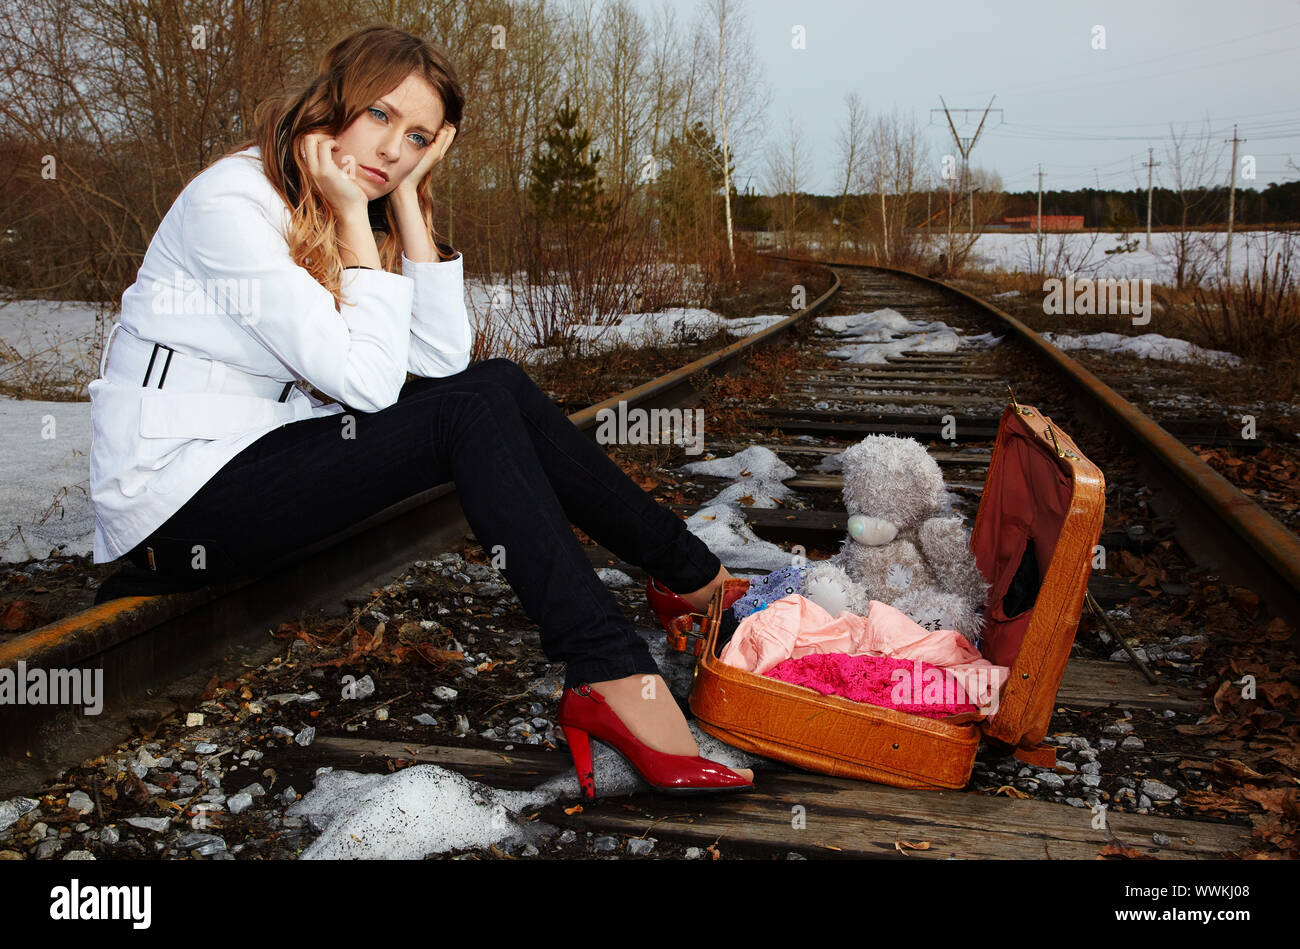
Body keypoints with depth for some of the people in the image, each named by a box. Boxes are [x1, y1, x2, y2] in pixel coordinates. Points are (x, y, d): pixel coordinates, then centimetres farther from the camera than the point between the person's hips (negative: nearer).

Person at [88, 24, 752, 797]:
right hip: (177, 505, -8)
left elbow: (444, 357, -7)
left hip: (262, 457, 8)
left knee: (500, 385, -8)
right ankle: (615, 676, -22)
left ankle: (695, 574, 1)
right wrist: (351, 217, -18)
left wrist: (406, 197, -8)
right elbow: (367, 380, -25)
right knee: (476, 409, -22)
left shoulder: (352, 214, 7)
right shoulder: (232, 202, -17)